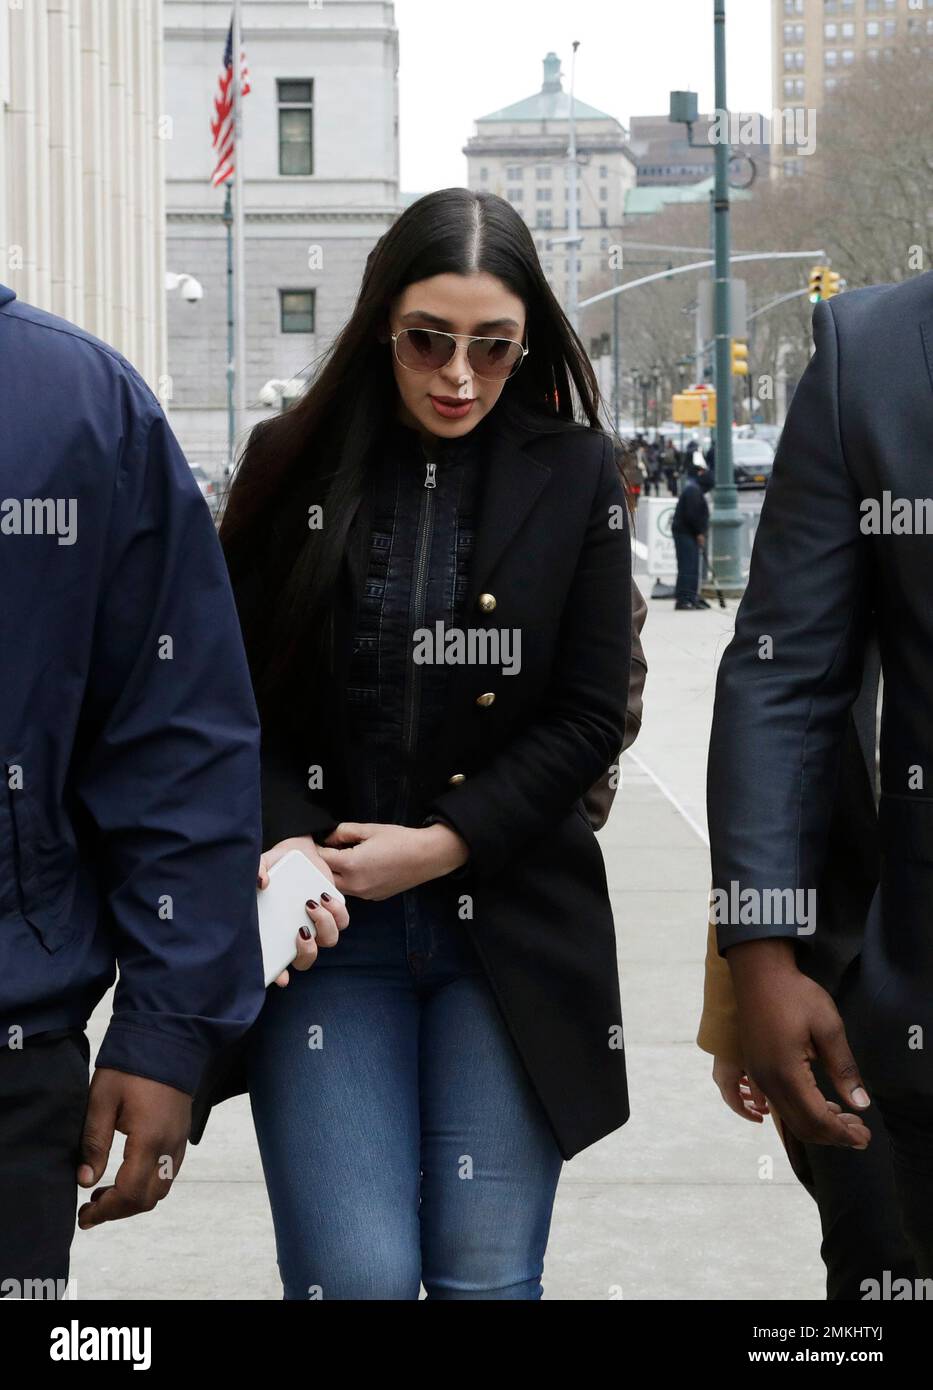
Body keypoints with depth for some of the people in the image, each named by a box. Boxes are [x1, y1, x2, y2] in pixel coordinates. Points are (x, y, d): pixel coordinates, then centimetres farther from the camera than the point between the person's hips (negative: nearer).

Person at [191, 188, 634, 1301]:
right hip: (323, 920, 0)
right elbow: (234, 700, 3)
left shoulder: (576, 476, 3)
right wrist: (283, 844, -14)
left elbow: (590, 717, 1)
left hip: (510, 929, 0)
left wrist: (440, 846, -9)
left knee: (489, 1278, 4)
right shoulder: (294, 466, 4)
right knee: (356, 1278, -6)